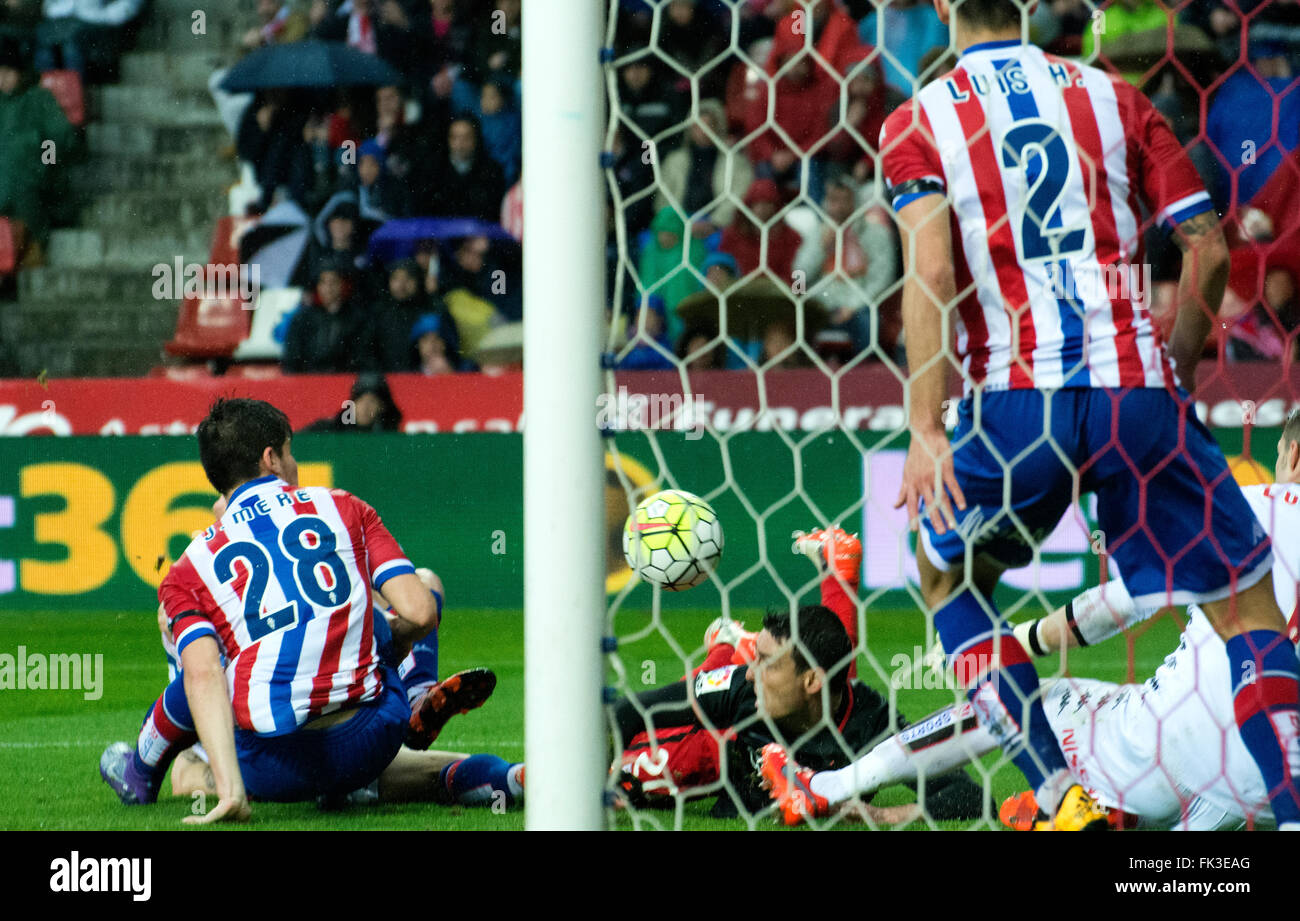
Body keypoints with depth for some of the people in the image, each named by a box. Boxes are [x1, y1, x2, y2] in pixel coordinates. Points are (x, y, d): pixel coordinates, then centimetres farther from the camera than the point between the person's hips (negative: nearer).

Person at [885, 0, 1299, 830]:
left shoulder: (918, 123, 6)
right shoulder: (1112, 97, 13)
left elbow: (929, 273, -8)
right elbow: (1208, 246, 9)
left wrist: (928, 431, -10)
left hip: (1013, 399, -1)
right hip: (1138, 389, 1)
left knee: (949, 578, 24)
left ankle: (1062, 797, 9)